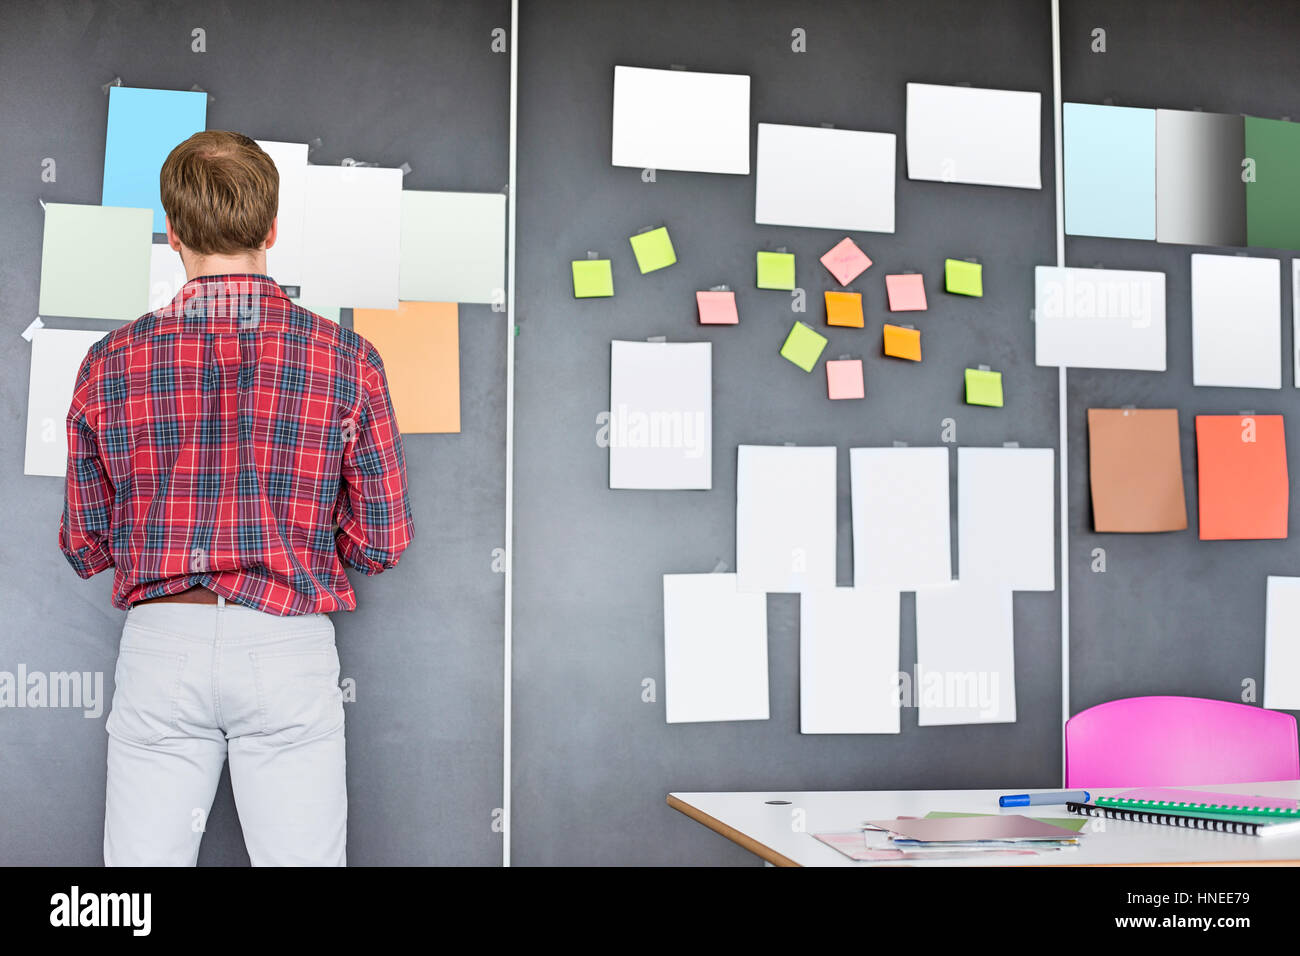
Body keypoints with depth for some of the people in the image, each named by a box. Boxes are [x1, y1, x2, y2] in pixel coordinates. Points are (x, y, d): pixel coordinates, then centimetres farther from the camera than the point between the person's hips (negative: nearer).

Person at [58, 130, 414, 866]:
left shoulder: (113, 364, -1)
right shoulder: (346, 360, -4)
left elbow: (85, 547, 7)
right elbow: (383, 542, 0)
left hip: (161, 644, 1)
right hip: (288, 647, -1)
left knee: (143, 860, 11)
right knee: (301, 857, 9)